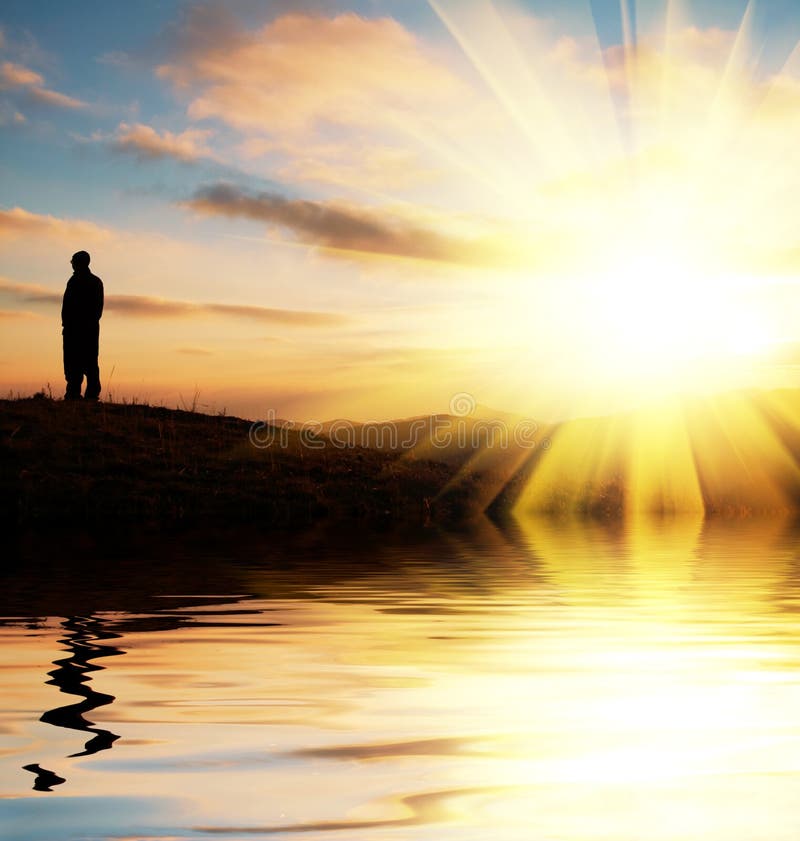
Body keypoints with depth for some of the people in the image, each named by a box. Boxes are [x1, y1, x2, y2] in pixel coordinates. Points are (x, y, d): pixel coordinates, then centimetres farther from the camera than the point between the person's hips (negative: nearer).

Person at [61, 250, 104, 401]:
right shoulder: (97, 281, 13)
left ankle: (74, 393, -11)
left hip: (75, 326, -6)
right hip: (92, 326, 6)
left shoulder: (75, 281, -7)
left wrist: (65, 323, -4)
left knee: (73, 362, -6)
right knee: (90, 362, 7)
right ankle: (92, 393, 3)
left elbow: (67, 305, -10)